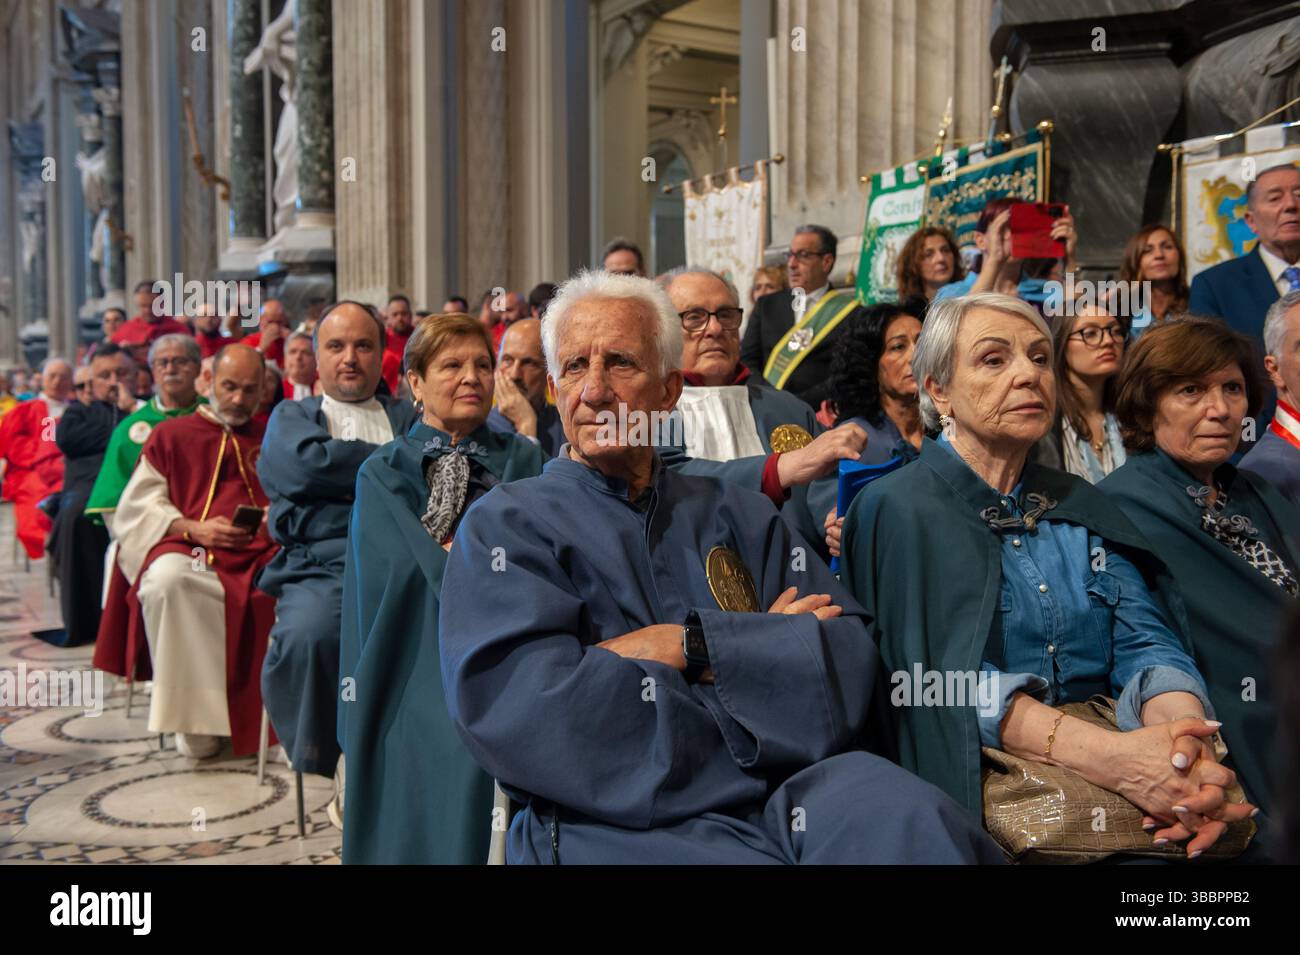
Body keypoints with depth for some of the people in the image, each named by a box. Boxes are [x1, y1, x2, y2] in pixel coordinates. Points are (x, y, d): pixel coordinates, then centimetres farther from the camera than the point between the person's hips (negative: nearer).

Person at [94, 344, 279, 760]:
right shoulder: (171, 435, 19)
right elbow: (138, 506, 9)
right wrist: (192, 528, -8)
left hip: (259, 553, 1)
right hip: (188, 550, 0)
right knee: (166, 580, -37)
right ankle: (193, 712, -23)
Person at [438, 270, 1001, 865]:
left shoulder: (736, 513, 15)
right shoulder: (505, 523, 5)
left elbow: (848, 657, 3)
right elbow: (519, 712, -13)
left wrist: (691, 645, -13)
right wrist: (767, 646, -8)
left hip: (790, 794, 2)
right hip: (621, 820, -1)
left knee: (910, 820, -30)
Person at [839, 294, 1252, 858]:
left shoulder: (1081, 507, 13)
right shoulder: (896, 510, -4)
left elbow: (1146, 645, 2)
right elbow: (942, 674, -16)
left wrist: (1184, 740, -21)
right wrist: (1106, 755, -28)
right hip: (979, 777, -4)